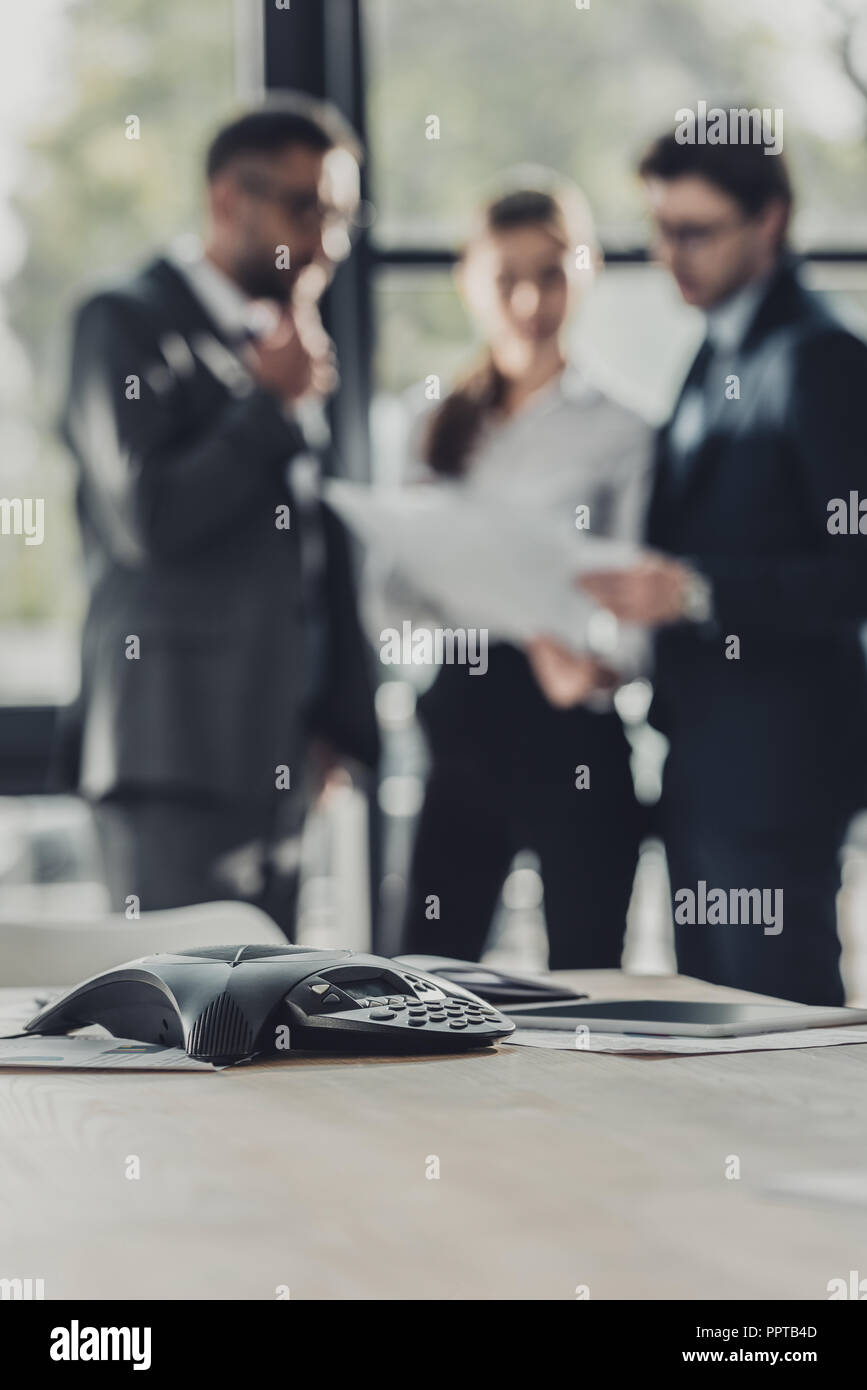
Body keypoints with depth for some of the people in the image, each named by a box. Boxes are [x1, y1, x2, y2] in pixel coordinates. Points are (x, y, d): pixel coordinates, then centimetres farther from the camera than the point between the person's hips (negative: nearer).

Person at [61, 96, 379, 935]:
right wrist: (276, 400, -9)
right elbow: (147, 518, -18)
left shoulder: (290, 342, 19)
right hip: (177, 747, -7)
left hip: (279, 754, 7)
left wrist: (339, 718, 14)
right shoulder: (127, 324, -4)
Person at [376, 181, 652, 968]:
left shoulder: (620, 428, -2)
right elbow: (401, 593, 12)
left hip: (568, 731, -4)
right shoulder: (447, 430, 14)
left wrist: (596, 664, -28)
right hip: (462, 725, 5)